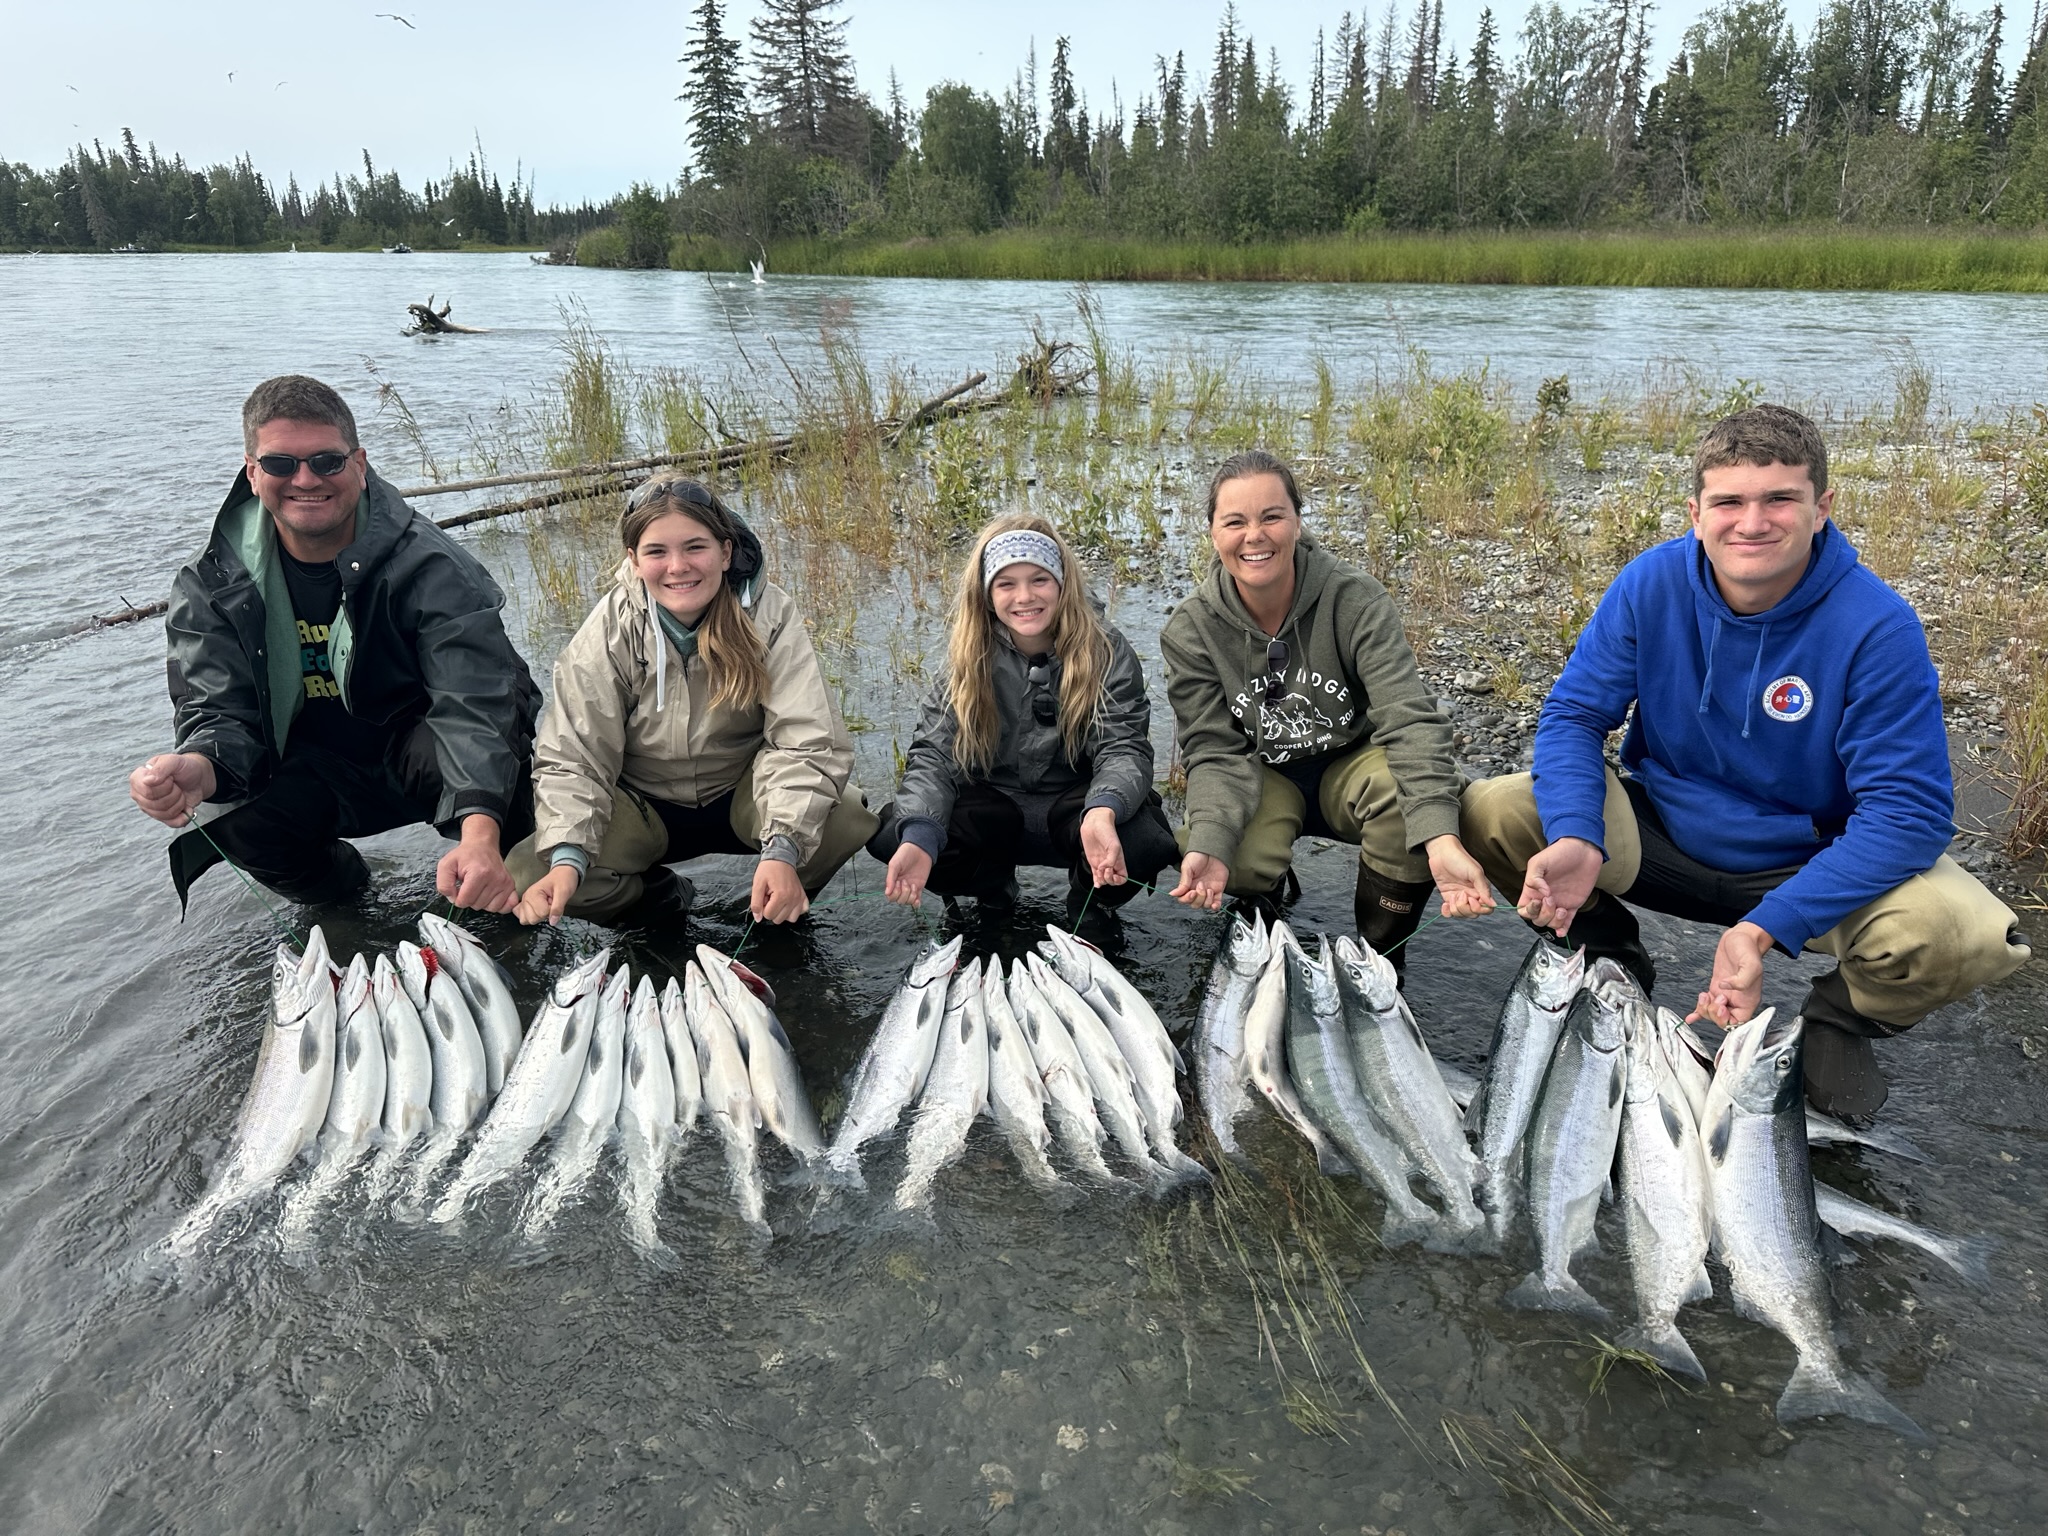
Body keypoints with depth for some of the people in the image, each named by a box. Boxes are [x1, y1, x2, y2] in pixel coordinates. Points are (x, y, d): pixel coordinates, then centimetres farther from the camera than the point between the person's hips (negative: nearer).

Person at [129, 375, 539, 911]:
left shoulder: (429, 567, -21)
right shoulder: (212, 585, -7)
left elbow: (477, 705, -33)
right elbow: (219, 712, -11)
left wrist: (480, 832, -51)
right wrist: (198, 769, -40)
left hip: (421, 760, -3)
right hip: (319, 775, 4)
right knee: (232, 819, -27)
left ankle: (502, 889, -6)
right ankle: (337, 896, 10)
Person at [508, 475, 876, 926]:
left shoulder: (769, 612, -18)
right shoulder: (611, 629, -15)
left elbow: (807, 741, -25)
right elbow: (572, 758, -17)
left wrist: (782, 849, -41)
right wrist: (567, 858, -36)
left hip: (742, 799, -1)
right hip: (644, 811, 1)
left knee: (843, 818, -32)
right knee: (534, 875, -24)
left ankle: (778, 908, 2)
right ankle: (660, 897, 8)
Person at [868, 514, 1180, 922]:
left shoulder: (1105, 650, -11)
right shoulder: (968, 658, -7)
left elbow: (1124, 747, -18)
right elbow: (933, 755, -15)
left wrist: (1102, 813, -43)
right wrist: (917, 838, -37)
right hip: (992, 809, 2)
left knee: (1144, 841, -35)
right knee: (891, 835, -24)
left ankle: (1091, 908, 2)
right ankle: (991, 897, 7)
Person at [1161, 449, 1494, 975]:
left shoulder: (1357, 601, -19)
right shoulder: (1190, 631, -14)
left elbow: (1409, 717, -29)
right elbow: (1215, 751, -17)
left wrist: (1442, 839, -45)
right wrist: (1207, 845, -38)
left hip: (1351, 768, 0)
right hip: (1263, 779, 0)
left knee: (1408, 789, -34)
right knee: (1227, 865, -32)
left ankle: (1380, 957, -10)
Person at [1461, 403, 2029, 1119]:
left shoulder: (1877, 625, -21)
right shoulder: (1651, 584, -14)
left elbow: (1908, 811, -22)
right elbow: (1573, 714, -11)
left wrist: (1765, 929, -33)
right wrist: (1576, 838, -32)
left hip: (1815, 862, -1)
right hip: (1661, 837, 2)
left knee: (1969, 936, -31)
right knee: (1489, 812, -21)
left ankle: (1840, 1018, 6)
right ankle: (1611, 955, 9)